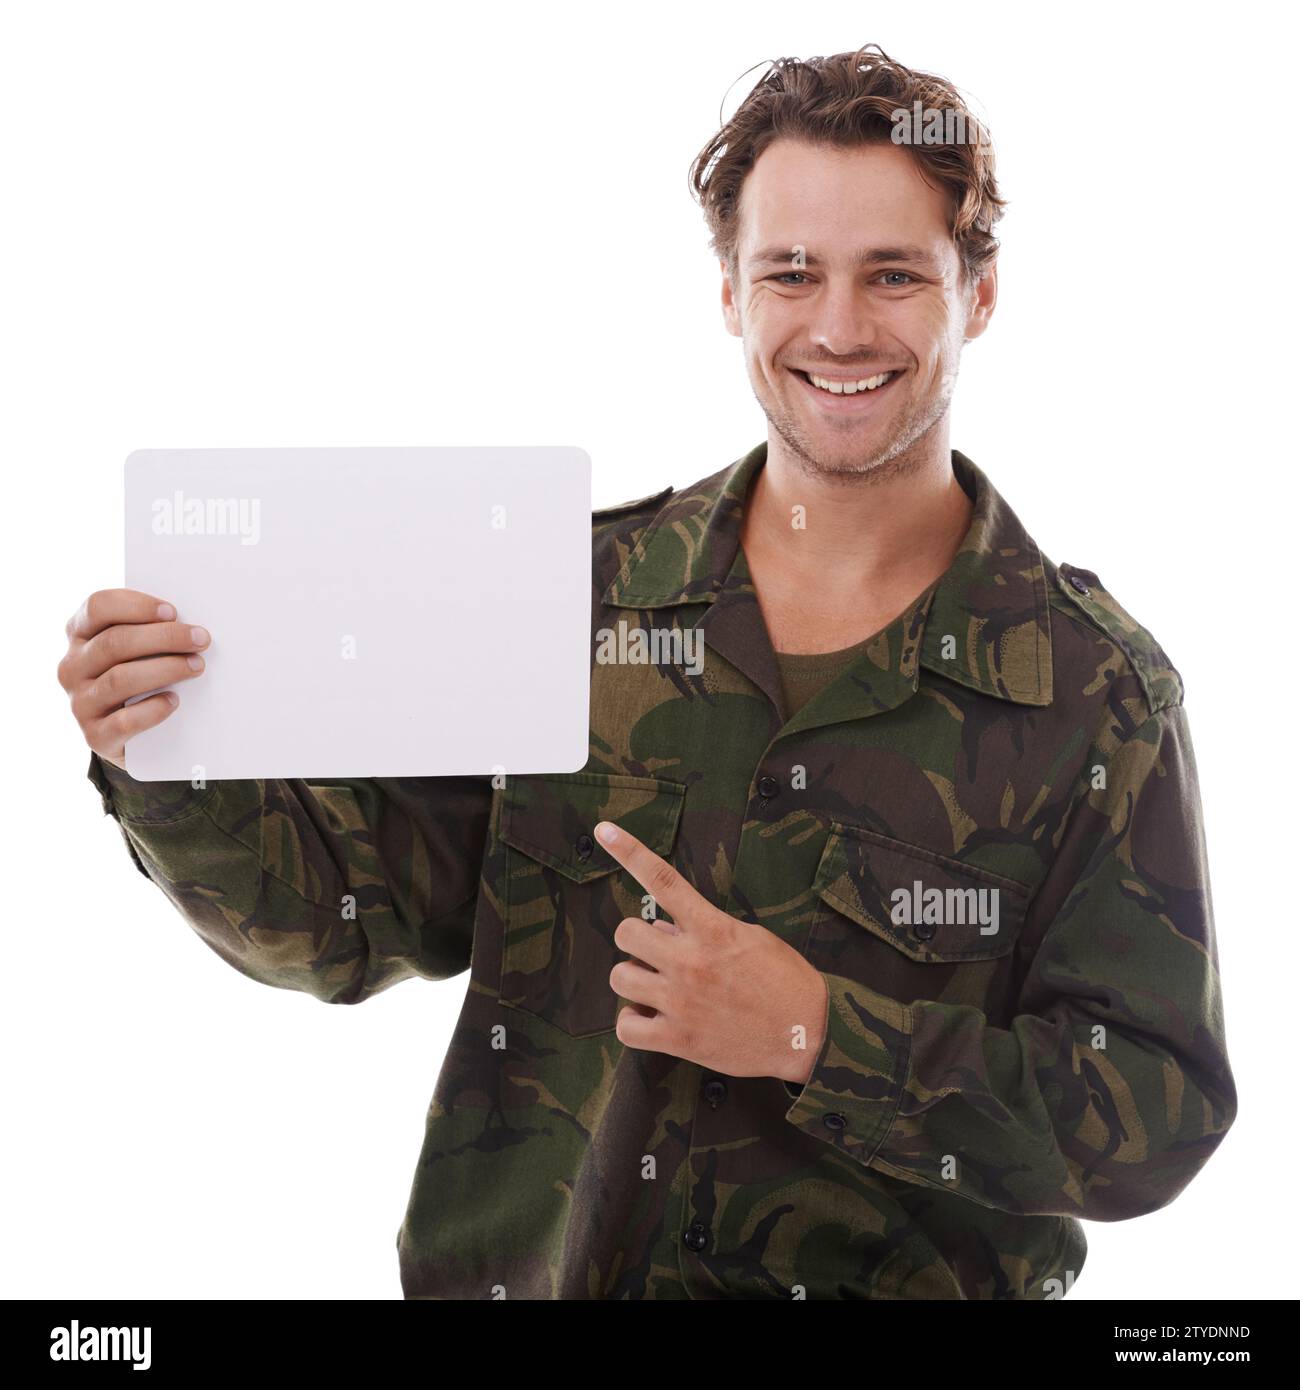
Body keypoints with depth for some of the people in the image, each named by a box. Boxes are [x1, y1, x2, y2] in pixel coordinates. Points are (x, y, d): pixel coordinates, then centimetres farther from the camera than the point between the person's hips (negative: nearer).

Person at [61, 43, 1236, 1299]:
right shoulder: (578, 598, 4)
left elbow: (1162, 1112, -5)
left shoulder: (1099, 692, -3)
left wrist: (818, 1035, -15)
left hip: (889, 1286, -2)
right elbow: (347, 914, 6)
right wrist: (169, 770, -11)